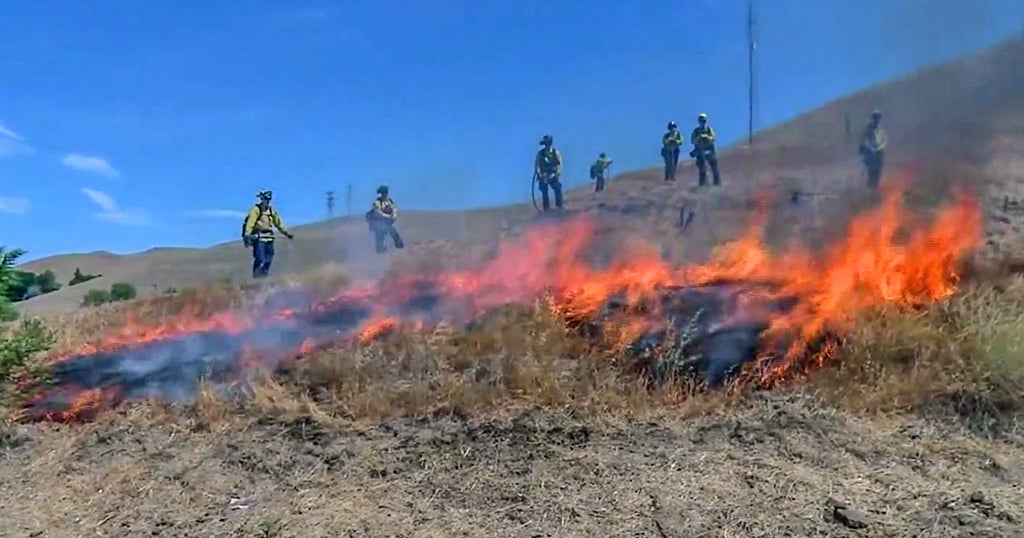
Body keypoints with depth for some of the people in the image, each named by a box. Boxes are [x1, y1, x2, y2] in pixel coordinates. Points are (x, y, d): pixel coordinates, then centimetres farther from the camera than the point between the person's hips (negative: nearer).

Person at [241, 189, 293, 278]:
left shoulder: (271, 210, 14)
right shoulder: (256, 210, -6)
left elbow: (278, 222, 21)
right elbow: (249, 223, -15)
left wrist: (286, 233, 21)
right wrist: (246, 236, -24)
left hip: (269, 238, 6)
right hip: (259, 238, -6)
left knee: (269, 258, 4)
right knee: (260, 259, -12)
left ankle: (264, 273, 17)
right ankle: (256, 275, 0)